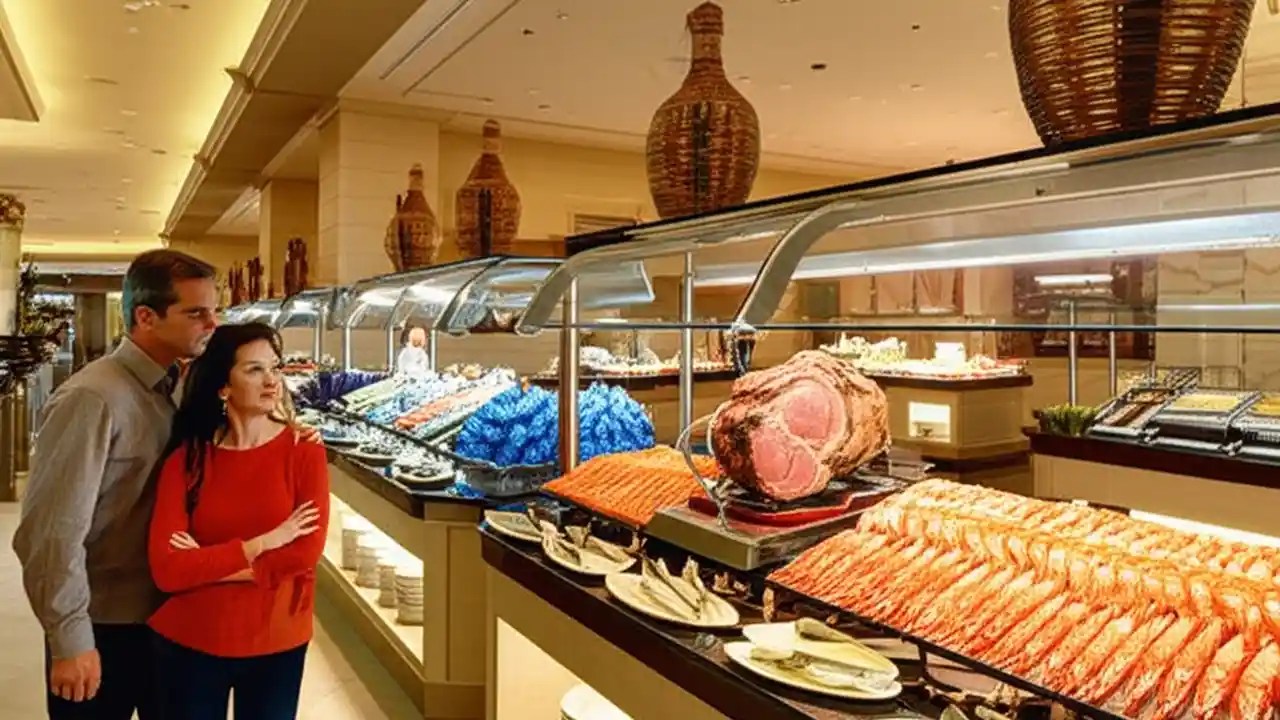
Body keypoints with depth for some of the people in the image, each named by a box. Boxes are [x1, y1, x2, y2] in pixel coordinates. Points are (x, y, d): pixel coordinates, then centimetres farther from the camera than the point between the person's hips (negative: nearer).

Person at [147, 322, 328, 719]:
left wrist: (202, 566, -13)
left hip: (276, 642, 0)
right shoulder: (186, 457, -7)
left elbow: (306, 552, -15)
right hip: (190, 642, 1)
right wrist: (260, 545, -19)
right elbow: (166, 569, -14)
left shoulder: (304, 450, -8)